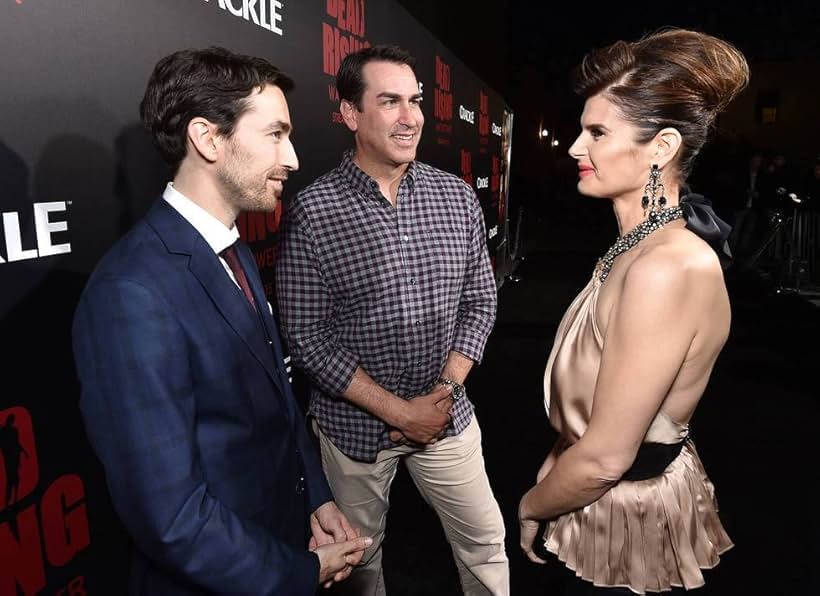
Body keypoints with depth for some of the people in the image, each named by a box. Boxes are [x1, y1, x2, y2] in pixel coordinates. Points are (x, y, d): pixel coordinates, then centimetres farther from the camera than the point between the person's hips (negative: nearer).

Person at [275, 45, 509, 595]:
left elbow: (480, 300, 2)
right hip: (355, 423, -2)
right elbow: (307, 338, -15)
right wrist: (400, 411, -16)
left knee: (486, 541, 19)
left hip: (447, 414, 3)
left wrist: (445, 390, -10)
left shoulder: (458, 197, -3)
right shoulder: (312, 213, -15)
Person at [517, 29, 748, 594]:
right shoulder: (643, 247, 1)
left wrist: (531, 506, -9)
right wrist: (554, 466, 8)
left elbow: (606, 458, -26)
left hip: (628, 516, -8)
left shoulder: (666, 267, -29)